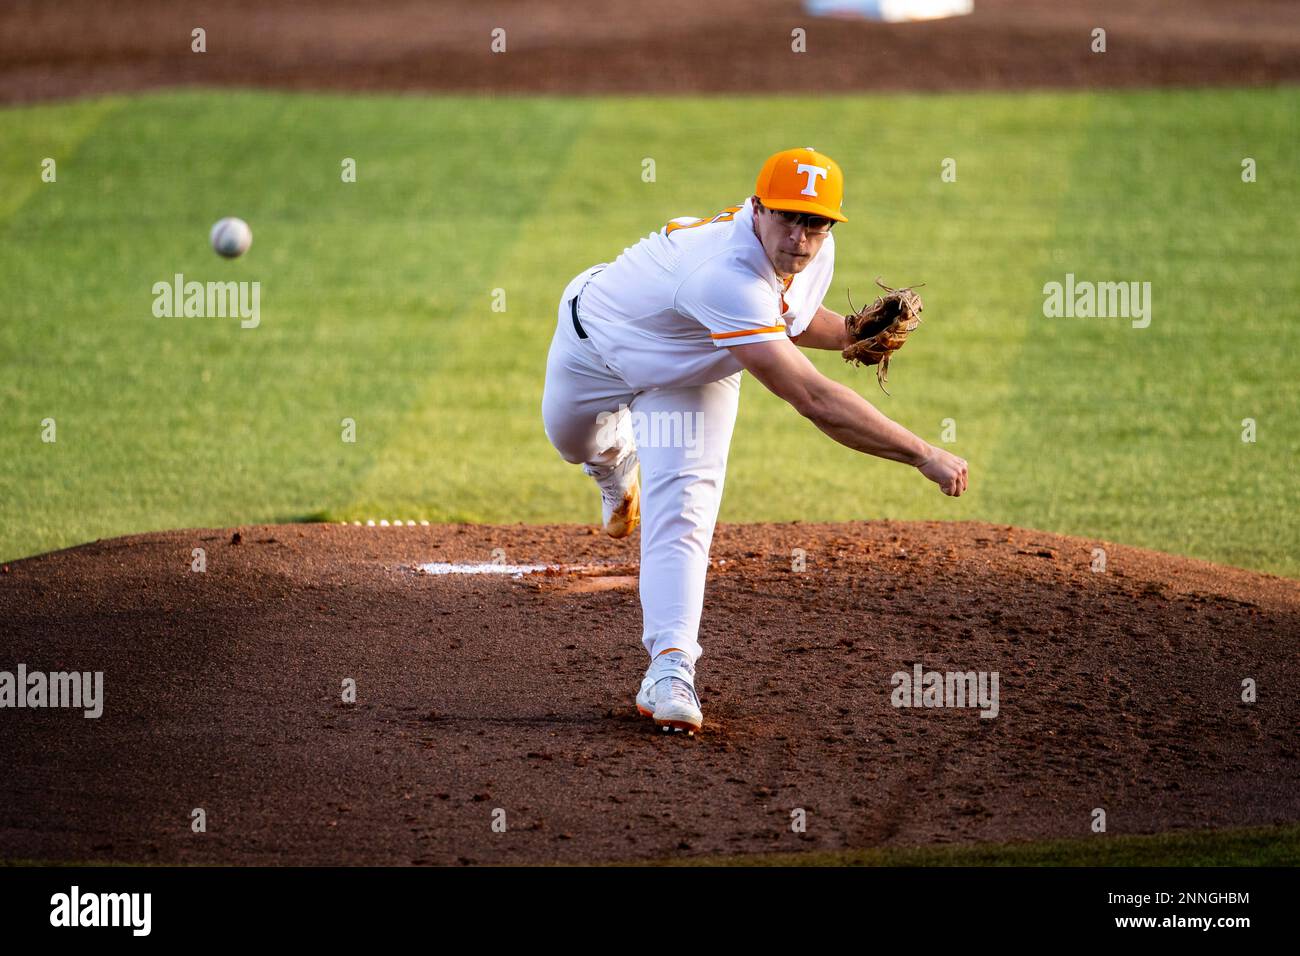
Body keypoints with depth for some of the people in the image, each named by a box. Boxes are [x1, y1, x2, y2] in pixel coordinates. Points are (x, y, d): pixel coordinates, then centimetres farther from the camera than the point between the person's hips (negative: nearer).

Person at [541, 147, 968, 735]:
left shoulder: (815, 255, -25)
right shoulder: (729, 277, -50)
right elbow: (813, 400, -54)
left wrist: (849, 334, -19)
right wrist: (924, 456, -53)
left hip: (694, 379, 4)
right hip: (600, 337, -4)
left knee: (680, 514, -13)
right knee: (571, 438, 27)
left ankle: (670, 667, -18)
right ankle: (616, 463, 62)